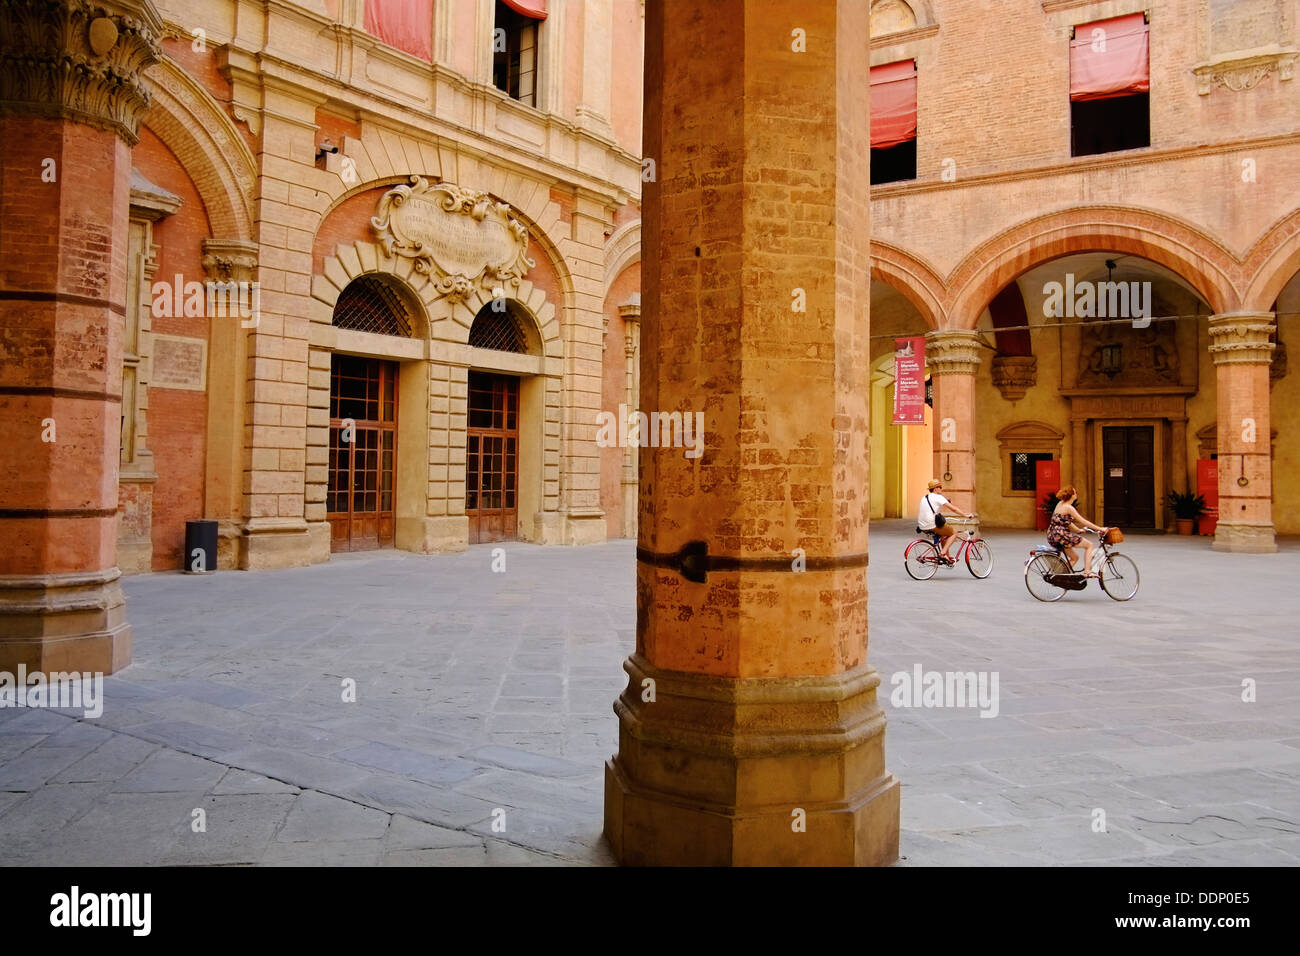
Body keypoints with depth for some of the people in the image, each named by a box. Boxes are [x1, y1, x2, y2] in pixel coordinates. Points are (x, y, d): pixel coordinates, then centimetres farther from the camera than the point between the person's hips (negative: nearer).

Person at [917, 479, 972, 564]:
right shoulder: (938, 497, -5)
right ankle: (943, 553, -8)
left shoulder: (924, 497, 19)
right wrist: (966, 516, -3)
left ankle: (947, 556, 27)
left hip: (922, 528, 8)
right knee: (954, 533, 8)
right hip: (933, 526, -8)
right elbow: (953, 509, -9)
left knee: (944, 534, 29)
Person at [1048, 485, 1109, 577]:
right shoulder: (1069, 507, -14)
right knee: (1089, 545, 0)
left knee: (1074, 557, 22)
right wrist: (1100, 529, -9)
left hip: (1052, 537, 9)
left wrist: (1078, 529, 29)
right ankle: (1087, 572, -5)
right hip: (1060, 535, -9)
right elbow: (1083, 521, -14)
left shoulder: (1061, 504, 13)